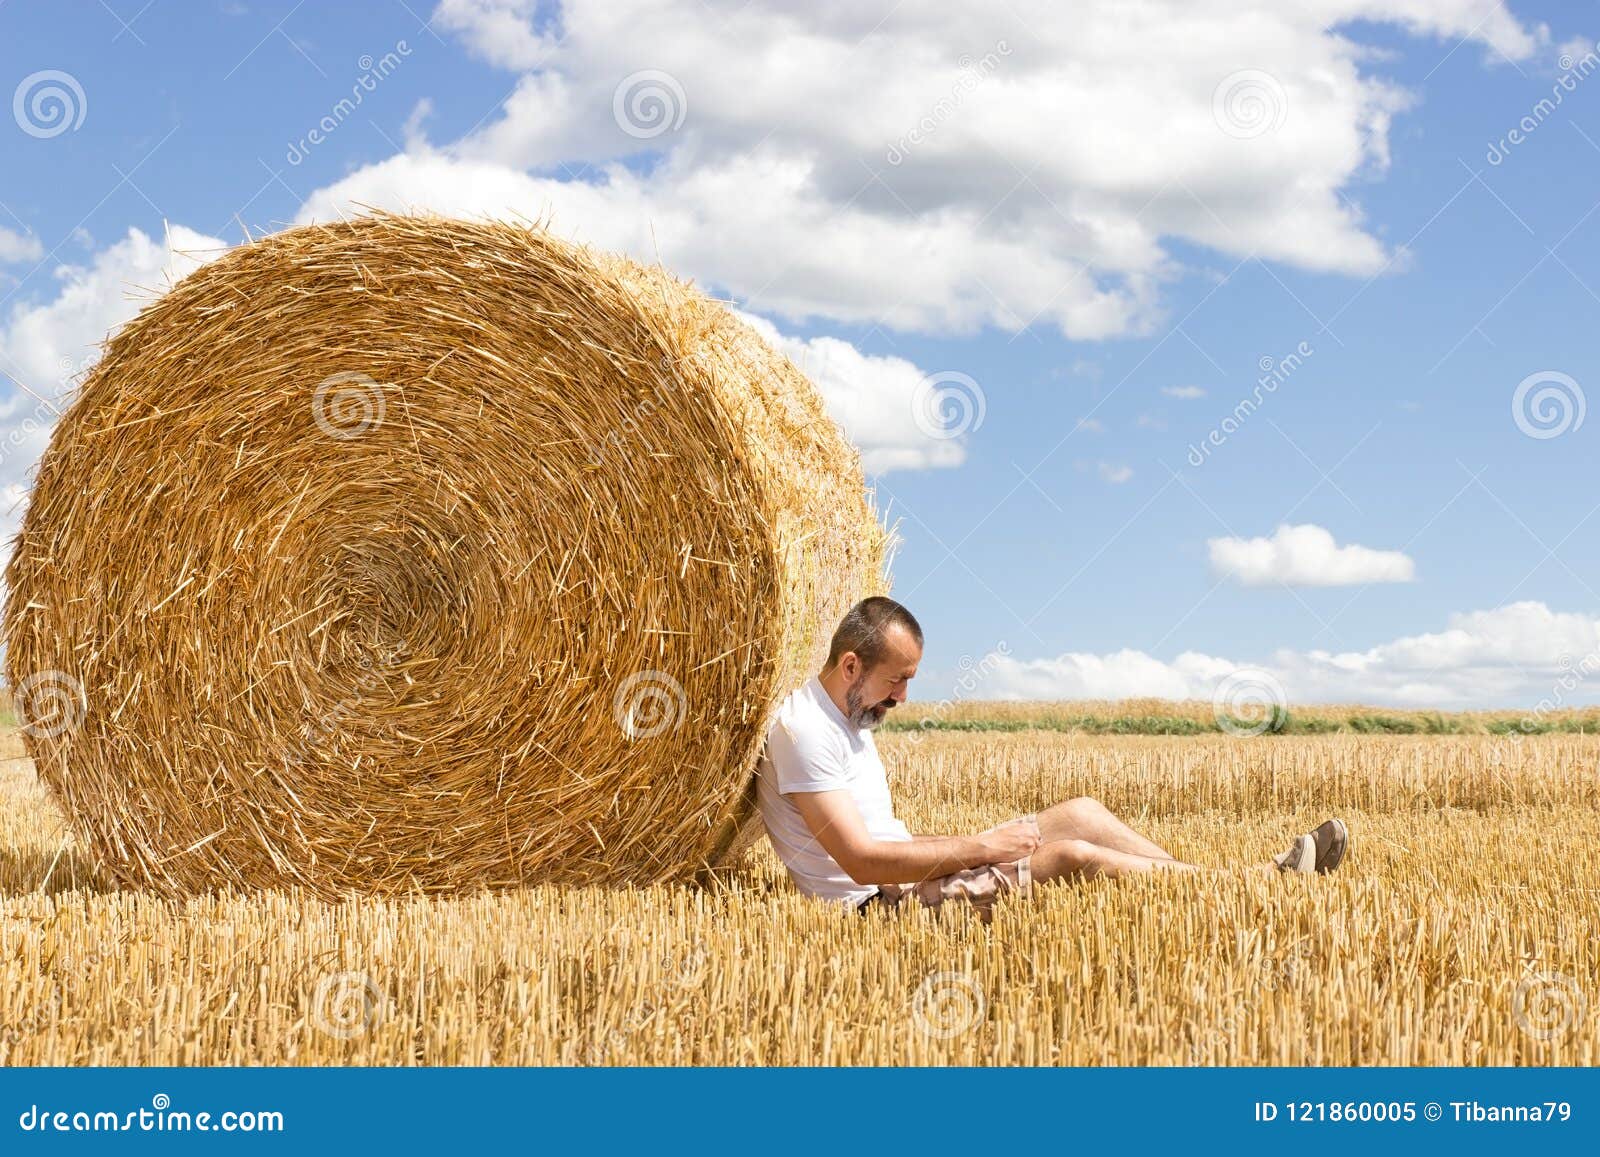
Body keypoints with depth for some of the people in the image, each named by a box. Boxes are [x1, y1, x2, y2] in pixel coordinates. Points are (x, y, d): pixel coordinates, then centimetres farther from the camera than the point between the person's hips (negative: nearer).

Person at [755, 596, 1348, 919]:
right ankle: (1261, 883, -7)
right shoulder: (805, 730, -20)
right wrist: (981, 846, -18)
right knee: (1073, 856, -18)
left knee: (1079, 813, 3)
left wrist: (974, 848, 2)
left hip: (911, 869, 10)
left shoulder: (850, 717, 13)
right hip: (878, 899, -10)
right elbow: (862, 860, -26)